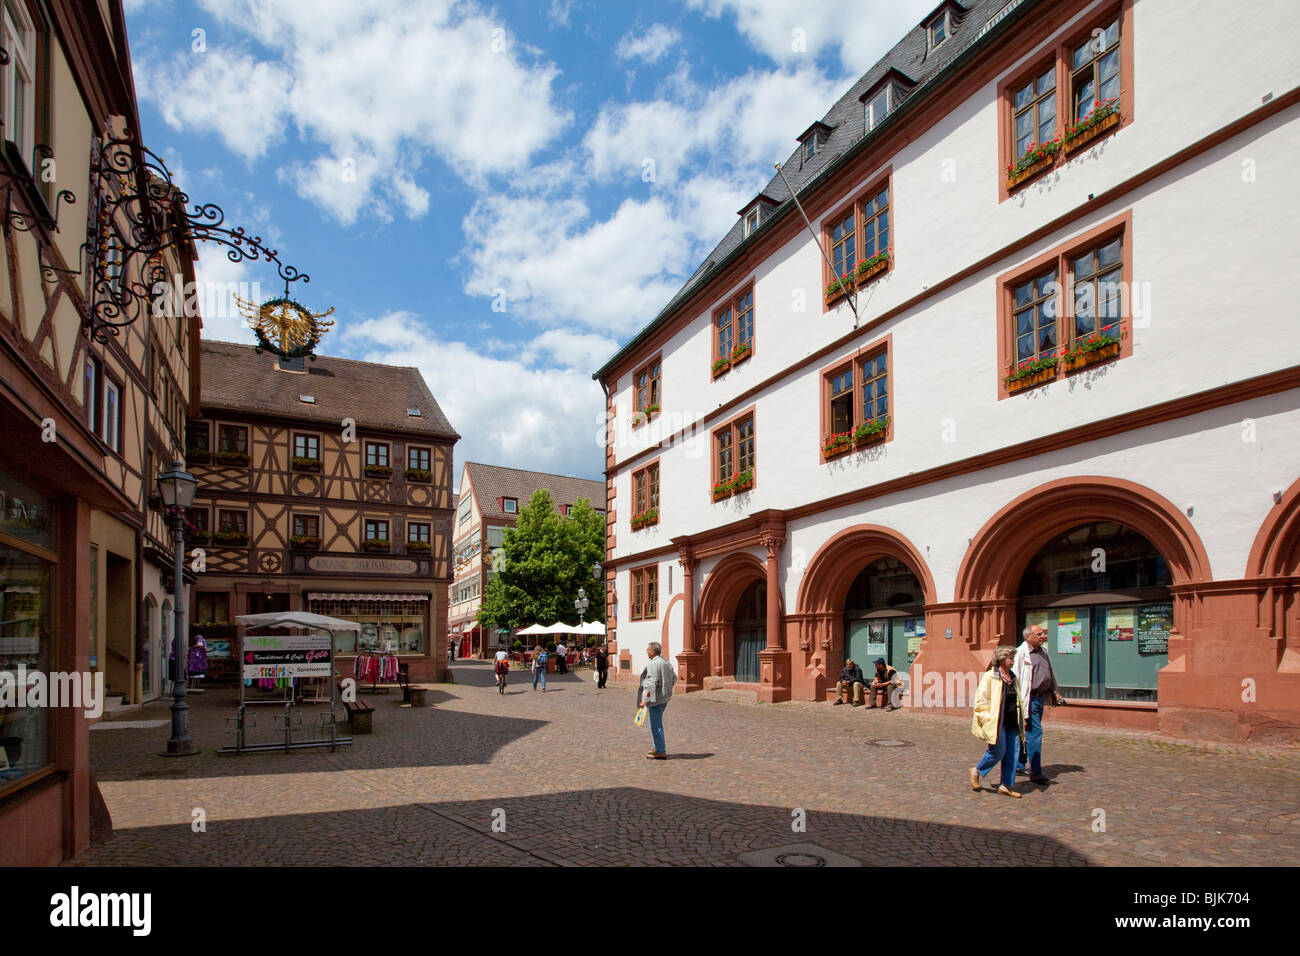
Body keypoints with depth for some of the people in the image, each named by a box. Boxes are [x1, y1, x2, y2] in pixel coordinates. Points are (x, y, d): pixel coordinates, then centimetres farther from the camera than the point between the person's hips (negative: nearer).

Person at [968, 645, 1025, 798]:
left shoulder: (1012, 677, 14)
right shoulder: (990, 677, -10)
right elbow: (980, 701, -10)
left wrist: (1021, 721, 17)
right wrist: (989, 719, -15)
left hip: (1012, 722, 7)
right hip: (996, 722, -7)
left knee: (1013, 751, 3)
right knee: (998, 751, -7)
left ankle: (1007, 785, 12)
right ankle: (976, 771, 16)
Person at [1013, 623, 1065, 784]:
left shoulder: (1043, 651, 13)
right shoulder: (1021, 653, -15)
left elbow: (1049, 673, 26)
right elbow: (1015, 678, -17)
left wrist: (1053, 692, 22)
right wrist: (1020, 702, -21)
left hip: (1041, 697, 9)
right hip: (1029, 698, -9)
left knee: (1028, 733, 15)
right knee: (1034, 732, -8)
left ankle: (1019, 765, 26)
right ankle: (1035, 772, -3)